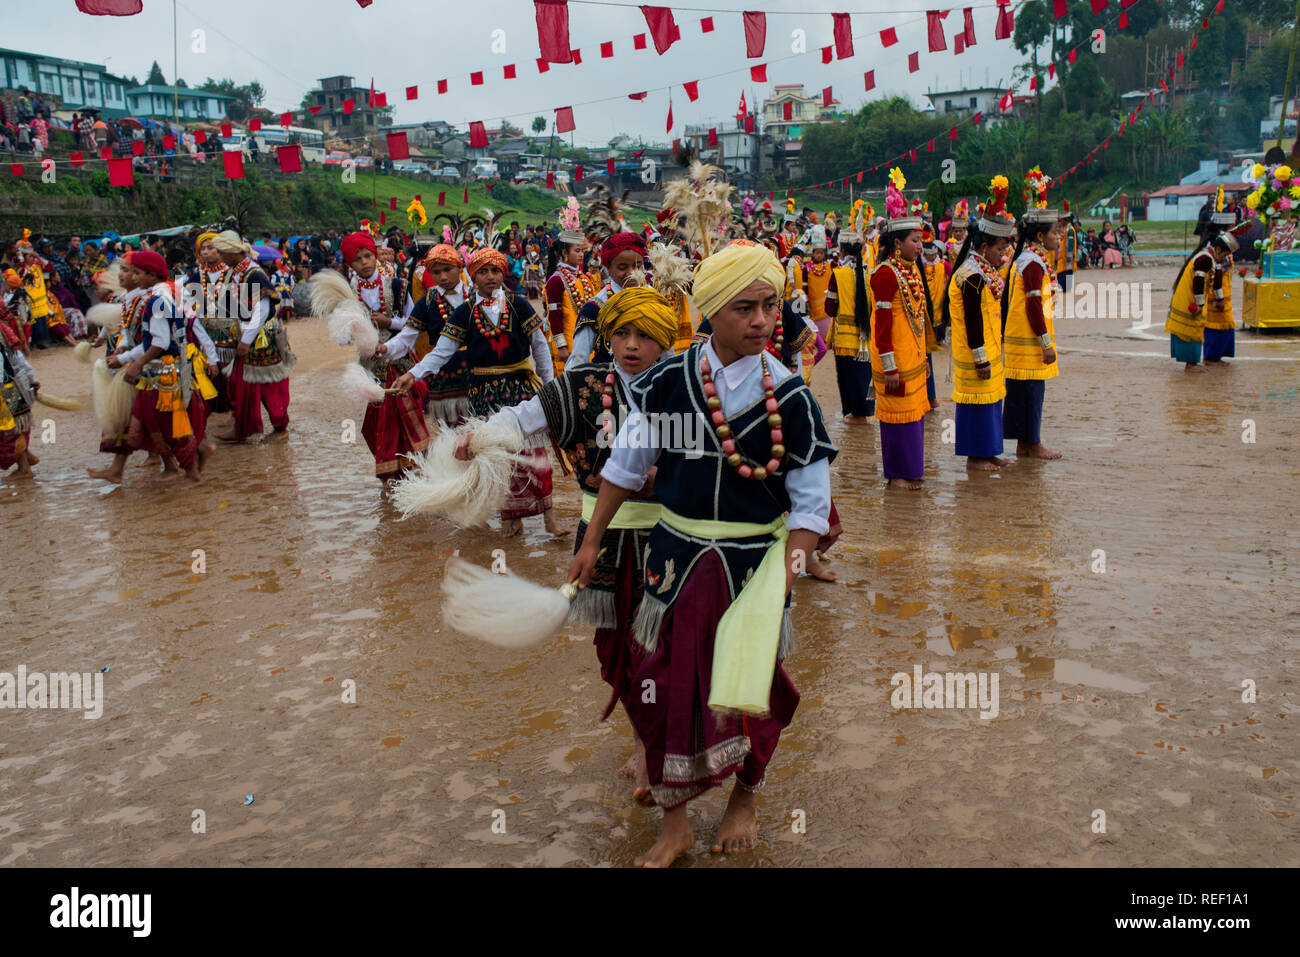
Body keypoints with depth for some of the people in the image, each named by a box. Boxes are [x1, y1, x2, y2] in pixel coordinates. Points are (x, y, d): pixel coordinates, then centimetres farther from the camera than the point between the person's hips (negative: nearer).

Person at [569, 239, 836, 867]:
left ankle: (746, 797, 40)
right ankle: (674, 822, 25)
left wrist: (781, 581, -18)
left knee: (747, 687, 12)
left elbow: (811, 505, -8)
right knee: (666, 686, 6)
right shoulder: (668, 381, -7)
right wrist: (591, 543, 6)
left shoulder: (789, 399, -11)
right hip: (675, 556, 1)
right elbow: (625, 464, 4)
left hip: (753, 562, -1)